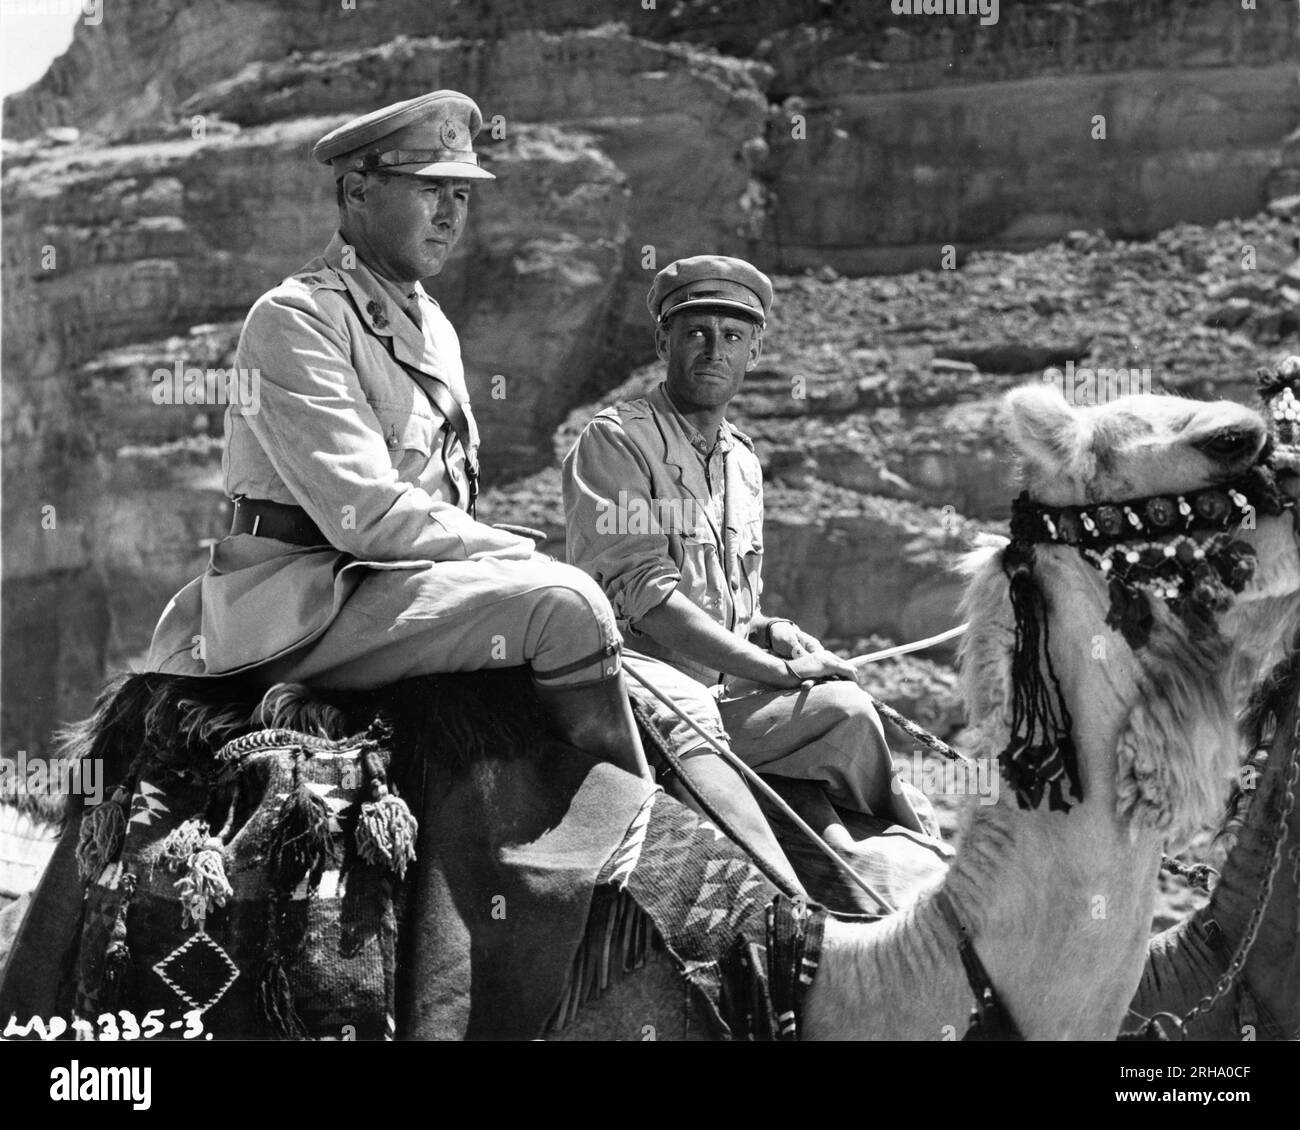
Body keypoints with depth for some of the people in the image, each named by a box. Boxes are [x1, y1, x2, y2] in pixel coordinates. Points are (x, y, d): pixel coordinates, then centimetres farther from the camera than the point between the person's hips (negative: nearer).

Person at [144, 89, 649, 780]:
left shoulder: (433, 328, 19)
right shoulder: (295, 320, -10)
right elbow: (366, 517, -20)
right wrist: (523, 557, -14)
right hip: (304, 599, -10)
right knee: (565, 605, -23)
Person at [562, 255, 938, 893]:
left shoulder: (743, 460, 23)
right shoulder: (615, 440, -1)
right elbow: (643, 590, -12)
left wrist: (772, 633, 2)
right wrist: (779, 670, -14)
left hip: (724, 693, 8)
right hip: (641, 672, -7)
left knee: (844, 709, -19)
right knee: (687, 718, -39)